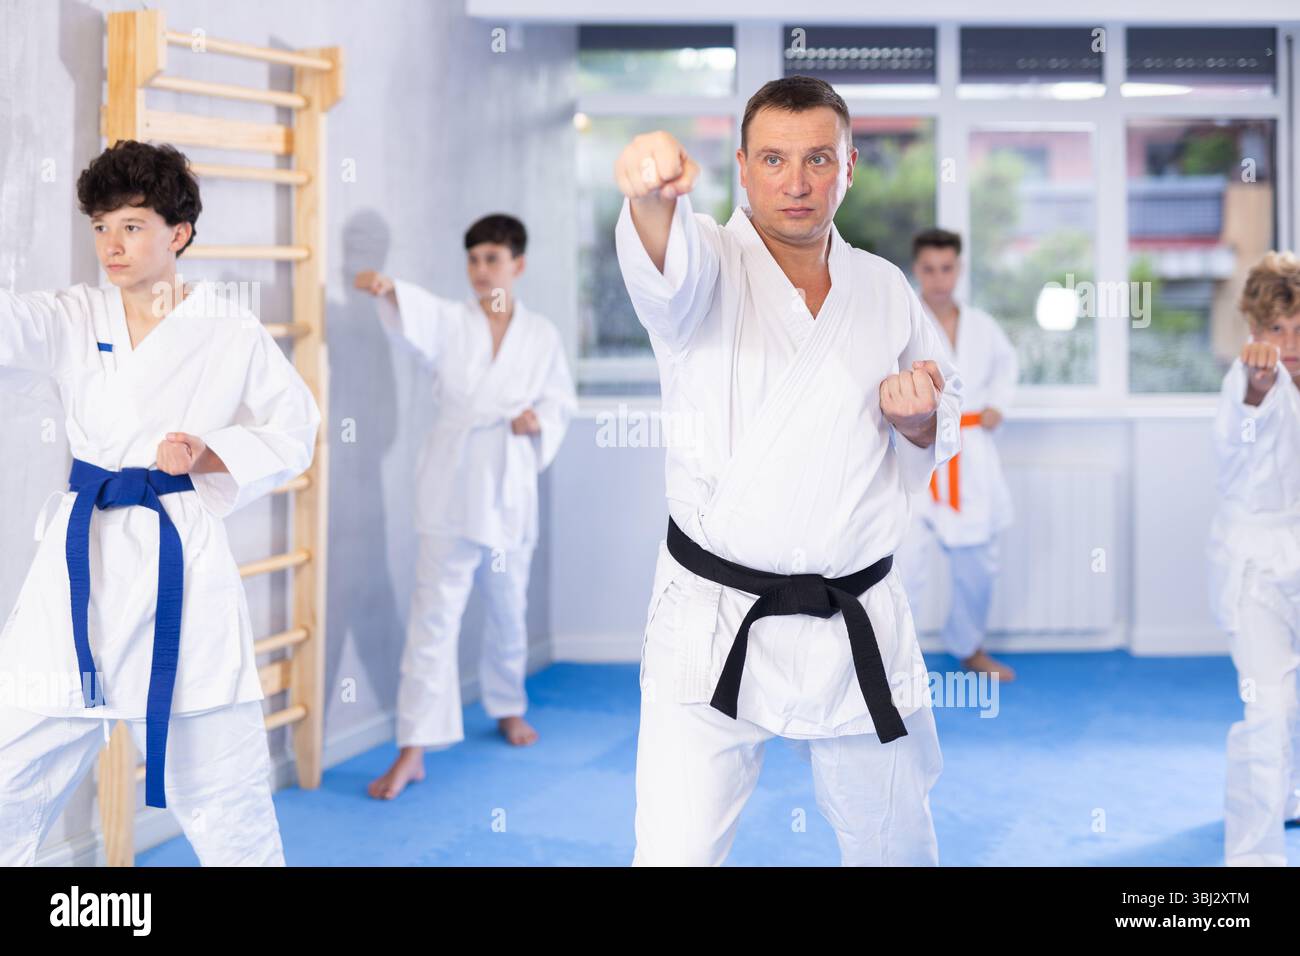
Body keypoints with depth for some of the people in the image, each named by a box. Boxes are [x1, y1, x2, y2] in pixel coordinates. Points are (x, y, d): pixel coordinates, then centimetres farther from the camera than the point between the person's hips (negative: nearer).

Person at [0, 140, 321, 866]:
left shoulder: (230, 330, 0)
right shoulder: (75, 320, 5)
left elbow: (296, 432, 5)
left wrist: (211, 456, -12)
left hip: (184, 560, -2)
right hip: (84, 558, 2)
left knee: (225, 786, 4)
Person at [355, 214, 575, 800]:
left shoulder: (541, 335, 5)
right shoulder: (451, 323, -3)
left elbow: (561, 401, 10)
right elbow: (414, 313, -25)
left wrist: (539, 419, -13)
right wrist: (386, 289, -47)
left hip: (511, 488, 2)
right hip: (451, 489, -2)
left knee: (508, 609, 16)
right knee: (434, 614, -6)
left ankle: (508, 707, 41)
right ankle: (413, 750, -6)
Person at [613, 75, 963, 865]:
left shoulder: (885, 289, 8)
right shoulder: (712, 264, -5)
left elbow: (940, 437, 18)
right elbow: (667, 264, -30)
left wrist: (919, 420, -6)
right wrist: (652, 197, -53)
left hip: (858, 626, 4)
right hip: (715, 623, -3)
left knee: (896, 843, 17)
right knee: (677, 851, -7)